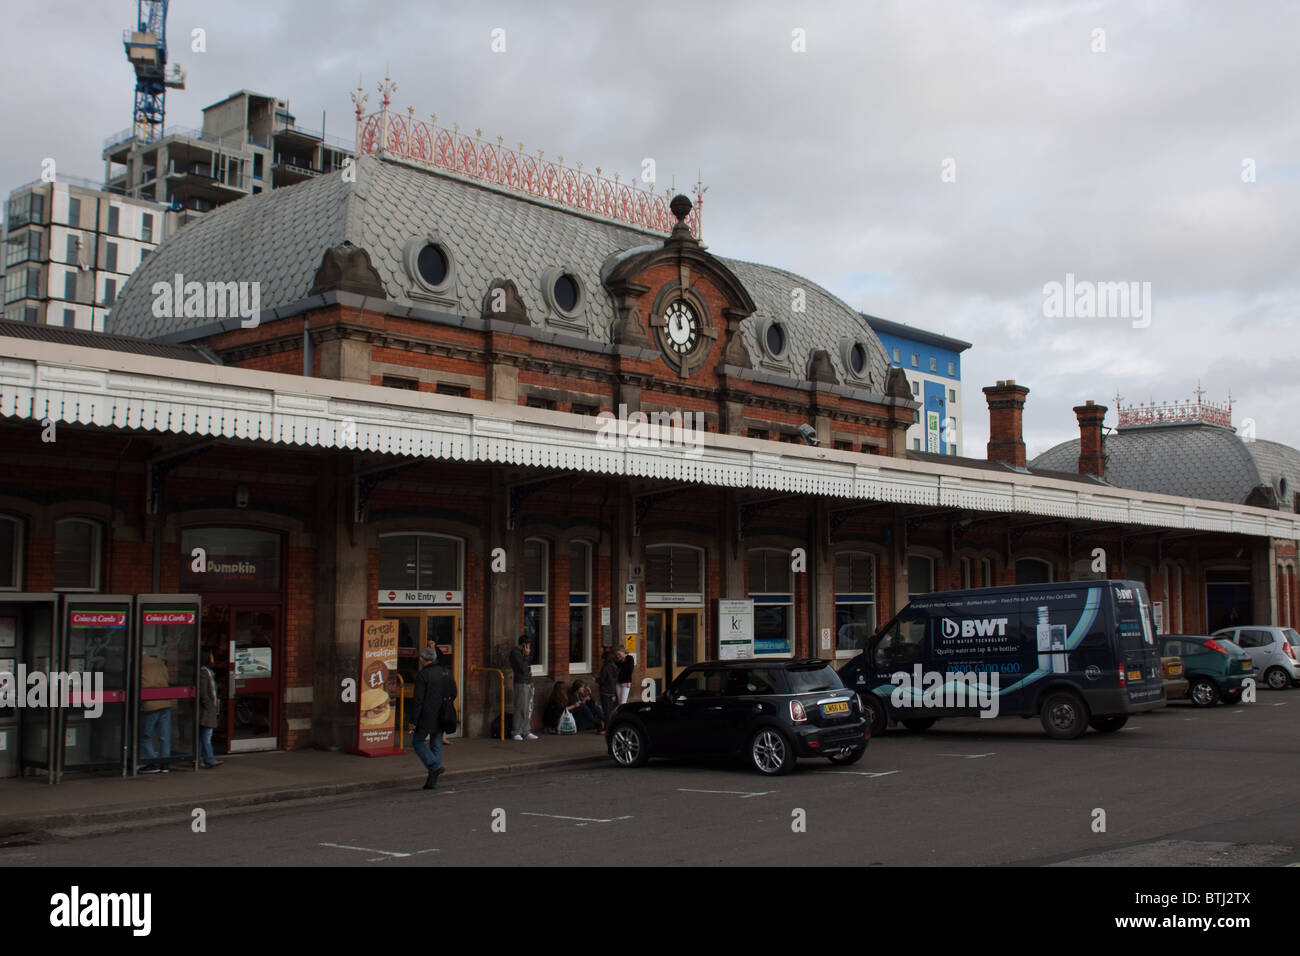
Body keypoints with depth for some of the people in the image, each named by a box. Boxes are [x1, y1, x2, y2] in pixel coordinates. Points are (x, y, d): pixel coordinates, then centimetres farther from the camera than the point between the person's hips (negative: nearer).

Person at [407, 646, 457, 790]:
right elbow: (453, 694, 15)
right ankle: (433, 782, 11)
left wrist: (413, 722, -13)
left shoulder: (423, 674, -13)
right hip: (441, 718, 6)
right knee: (436, 744, 11)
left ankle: (435, 766, -11)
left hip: (426, 717, -6)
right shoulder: (446, 672, 7)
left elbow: (418, 700, -16)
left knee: (418, 741, 8)